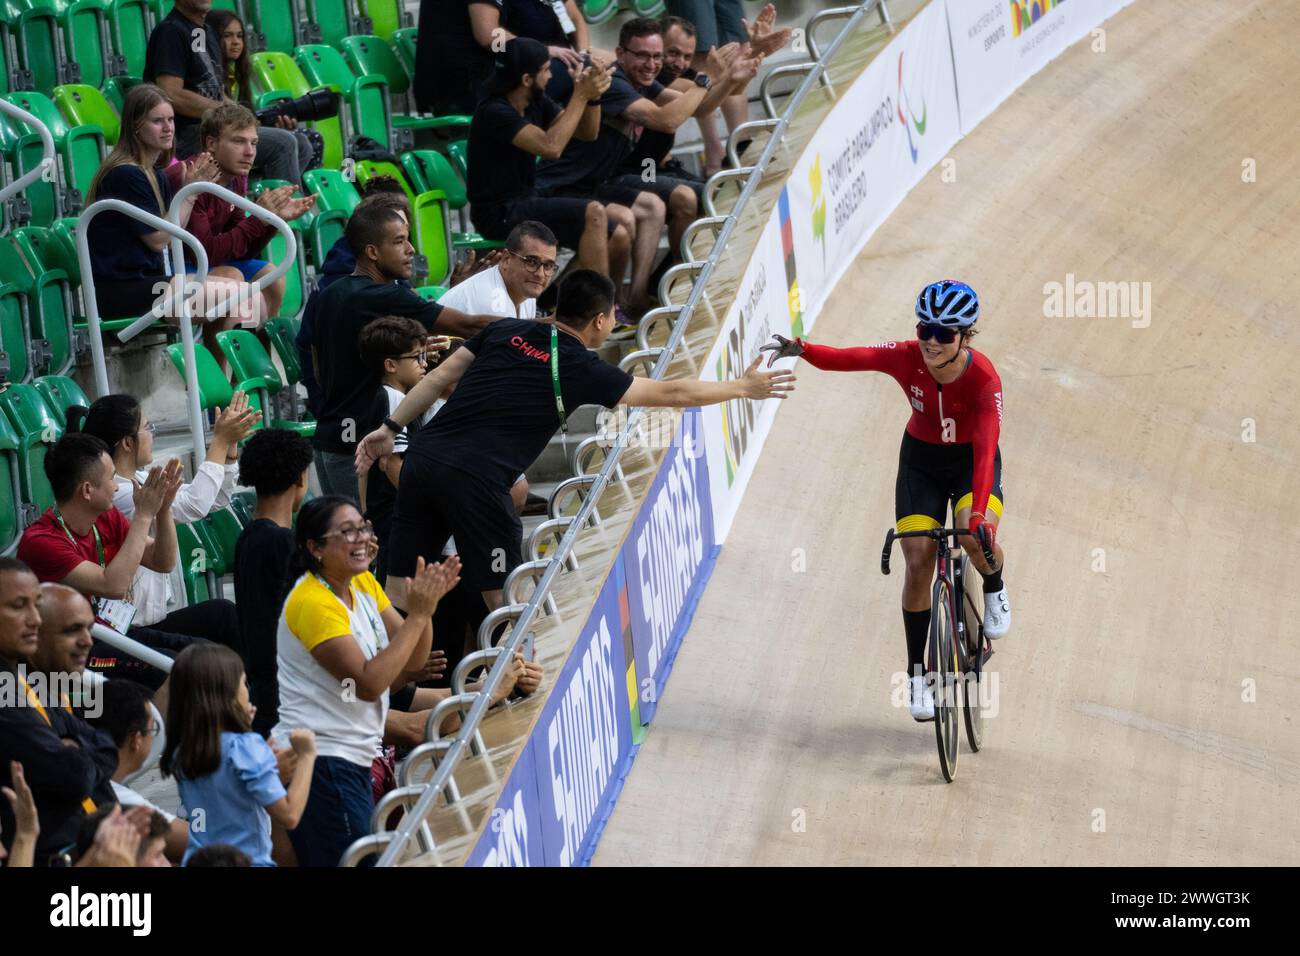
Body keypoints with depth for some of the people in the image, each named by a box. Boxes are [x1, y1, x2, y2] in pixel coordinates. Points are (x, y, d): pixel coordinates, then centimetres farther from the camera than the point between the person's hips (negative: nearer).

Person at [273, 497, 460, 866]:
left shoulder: (364, 584, 9)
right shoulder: (313, 603, -17)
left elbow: (411, 662, 9)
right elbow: (369, 683, -23)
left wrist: (426, 603, -9)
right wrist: (418, 614, -20)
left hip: (353, 759, 9)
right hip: (322, 763, -9)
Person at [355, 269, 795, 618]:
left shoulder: (505, 331, 14)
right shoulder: (581, 370, 1)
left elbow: (439, 378, 14)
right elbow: (671, 394, 8)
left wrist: (391, 428, 21)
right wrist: (746, 388, 19)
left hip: (423, 459, 6)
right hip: (475, 481, -6)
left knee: (398, 599, 8)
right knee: (502, 600, 7)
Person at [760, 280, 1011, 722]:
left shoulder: (983, 378, -31)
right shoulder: (906, 358, -24)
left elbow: (986, 447, -39)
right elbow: (846, 358, -33)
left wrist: (979, 514, -51)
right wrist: (800, 349, -54)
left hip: (971, 461, -2)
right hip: (921, 459, 2)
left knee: (975, 535, -31)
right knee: (918, 562, -7)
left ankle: (995, 589, 4)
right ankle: (917, 673, 7)